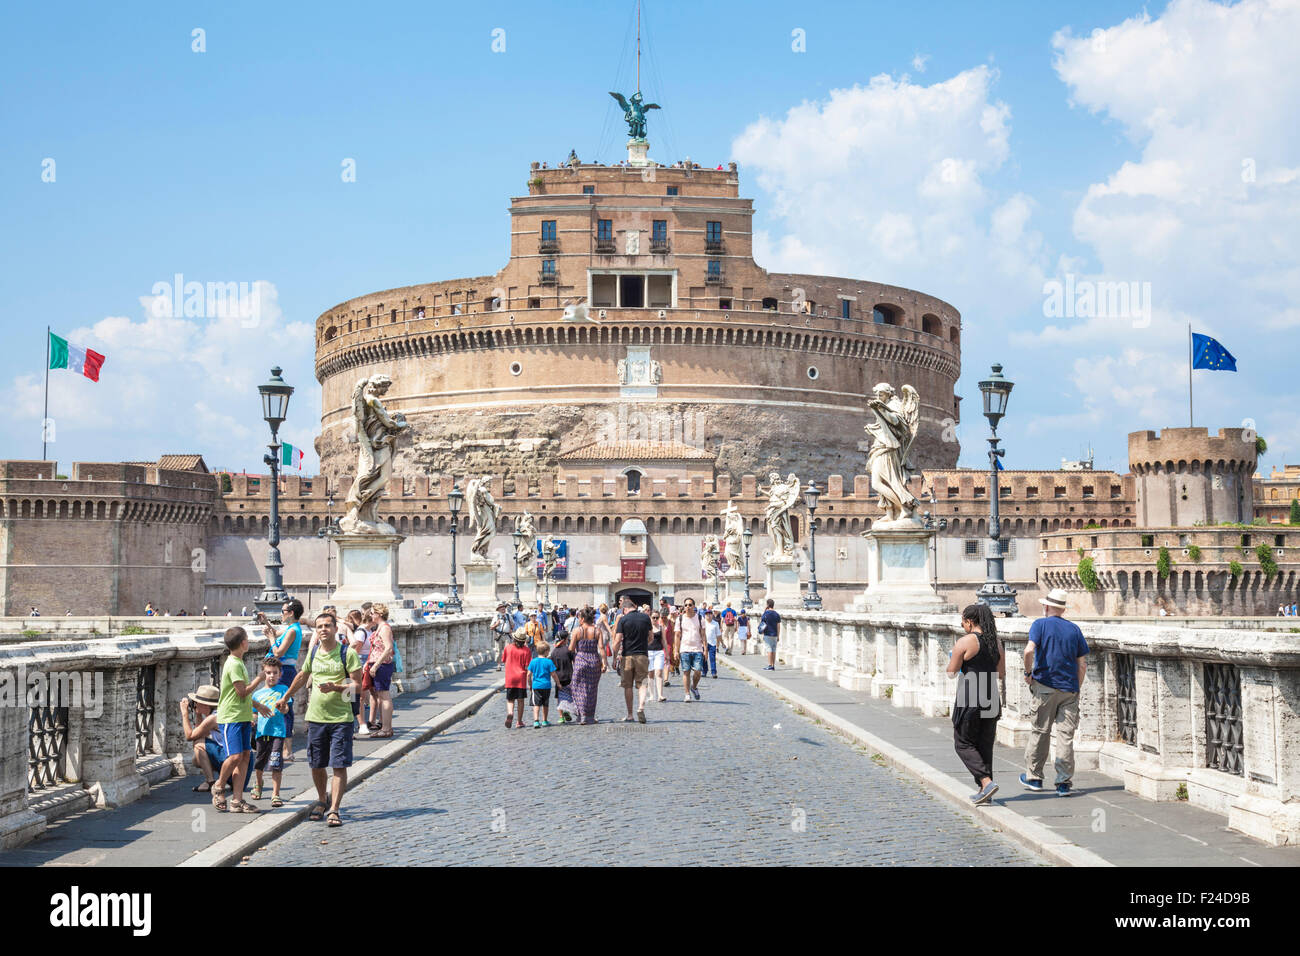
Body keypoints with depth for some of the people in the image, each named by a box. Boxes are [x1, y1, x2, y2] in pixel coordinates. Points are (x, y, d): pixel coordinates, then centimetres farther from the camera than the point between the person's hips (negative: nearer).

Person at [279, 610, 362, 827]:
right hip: (316, 717, 5)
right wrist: (285, 698, 36)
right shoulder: (313, 652, 8)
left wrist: (335, 687, -24)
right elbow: (302, 676, 27)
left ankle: (334, 810, -3)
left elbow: (358, 686, -10)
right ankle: (322, 800, 34)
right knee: (316, 765, 12)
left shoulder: (347, 653, -7)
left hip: (341, 718, -4)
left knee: (339, 766, -7)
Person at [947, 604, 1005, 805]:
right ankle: (983, 790, 16)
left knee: (964, 744, 3)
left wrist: (954, 659, 12)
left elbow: (951, 672, -8)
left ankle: (986, 782, -11)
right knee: (985, 745, 14)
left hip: (969, 700, -6)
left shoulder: (964, 642, -12)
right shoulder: (996, 643, 7)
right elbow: (1001, 674, 12)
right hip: (991, 700, 6)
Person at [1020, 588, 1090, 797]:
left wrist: (1028, 672, -5)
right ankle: (1064, 783, 0)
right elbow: (1083, 664, 8)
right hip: (1069, 689, 3)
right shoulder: (1074, 629, 9)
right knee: (1066, 736, 2)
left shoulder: (1040, 625, -2)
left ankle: (1034, 777, 18)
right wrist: (1076, 688, 16)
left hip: (1045, 686, -3)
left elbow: (1029, 650, -19)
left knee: (1039, 733, 8)